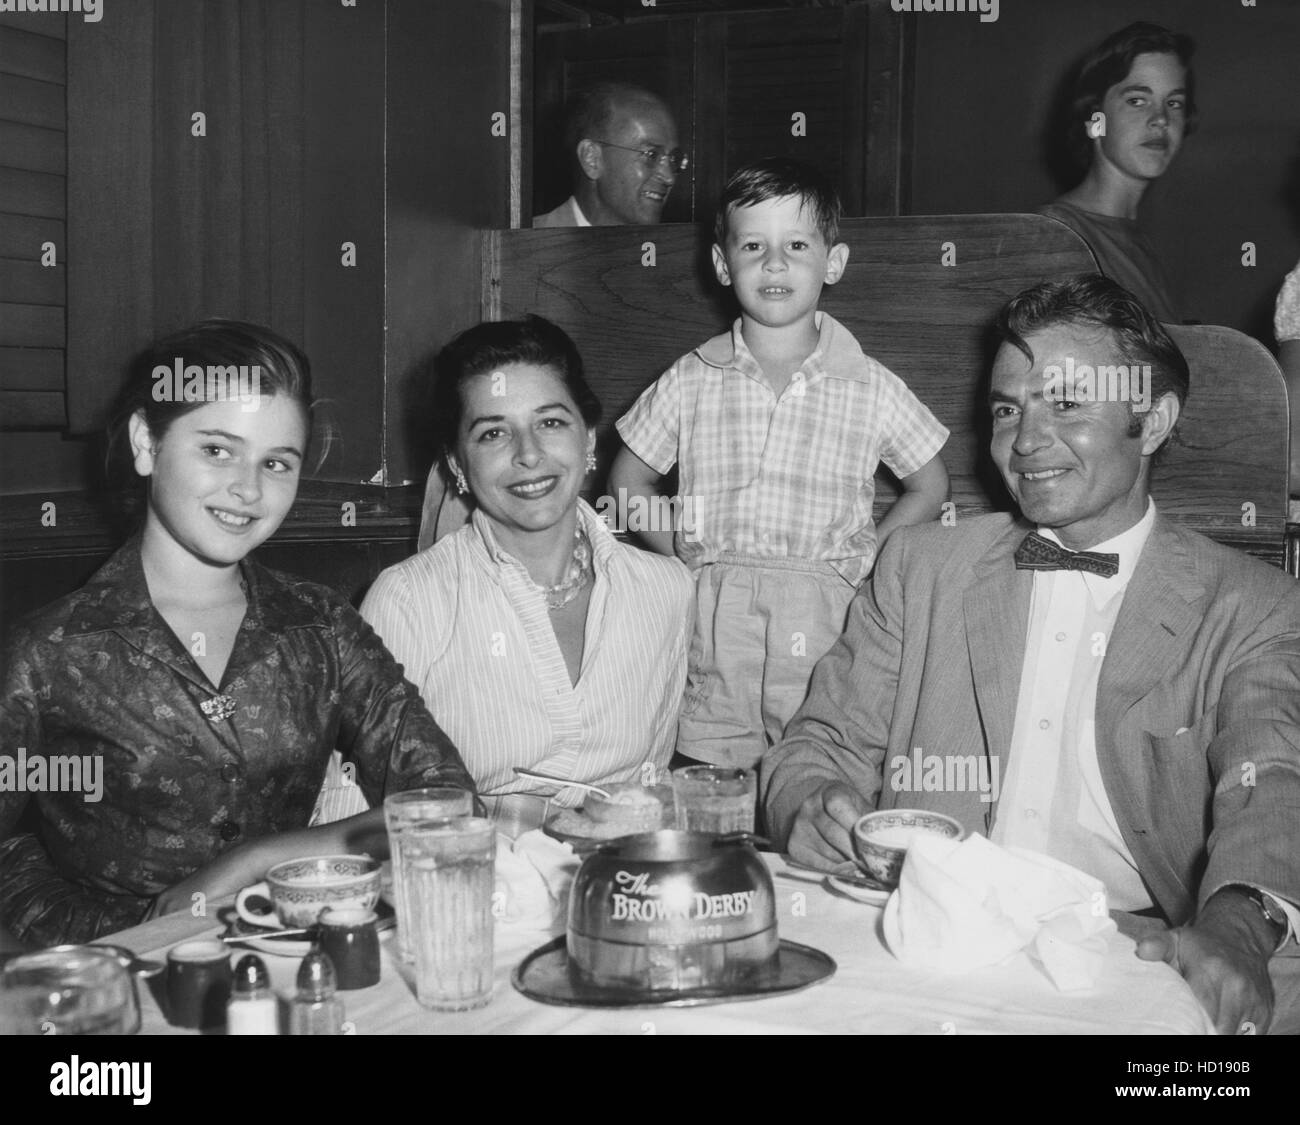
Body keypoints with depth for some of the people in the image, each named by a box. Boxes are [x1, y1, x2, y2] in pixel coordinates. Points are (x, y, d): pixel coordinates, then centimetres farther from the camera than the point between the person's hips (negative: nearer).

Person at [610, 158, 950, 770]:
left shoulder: (870, 388, 2)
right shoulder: (691, 382, 5)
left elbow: (929, 487, 14)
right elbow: (628, 482, 15)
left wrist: (861, 558, 3)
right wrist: (686, 553, 4)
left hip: (825, 626, -1)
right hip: (715, 622, 1)